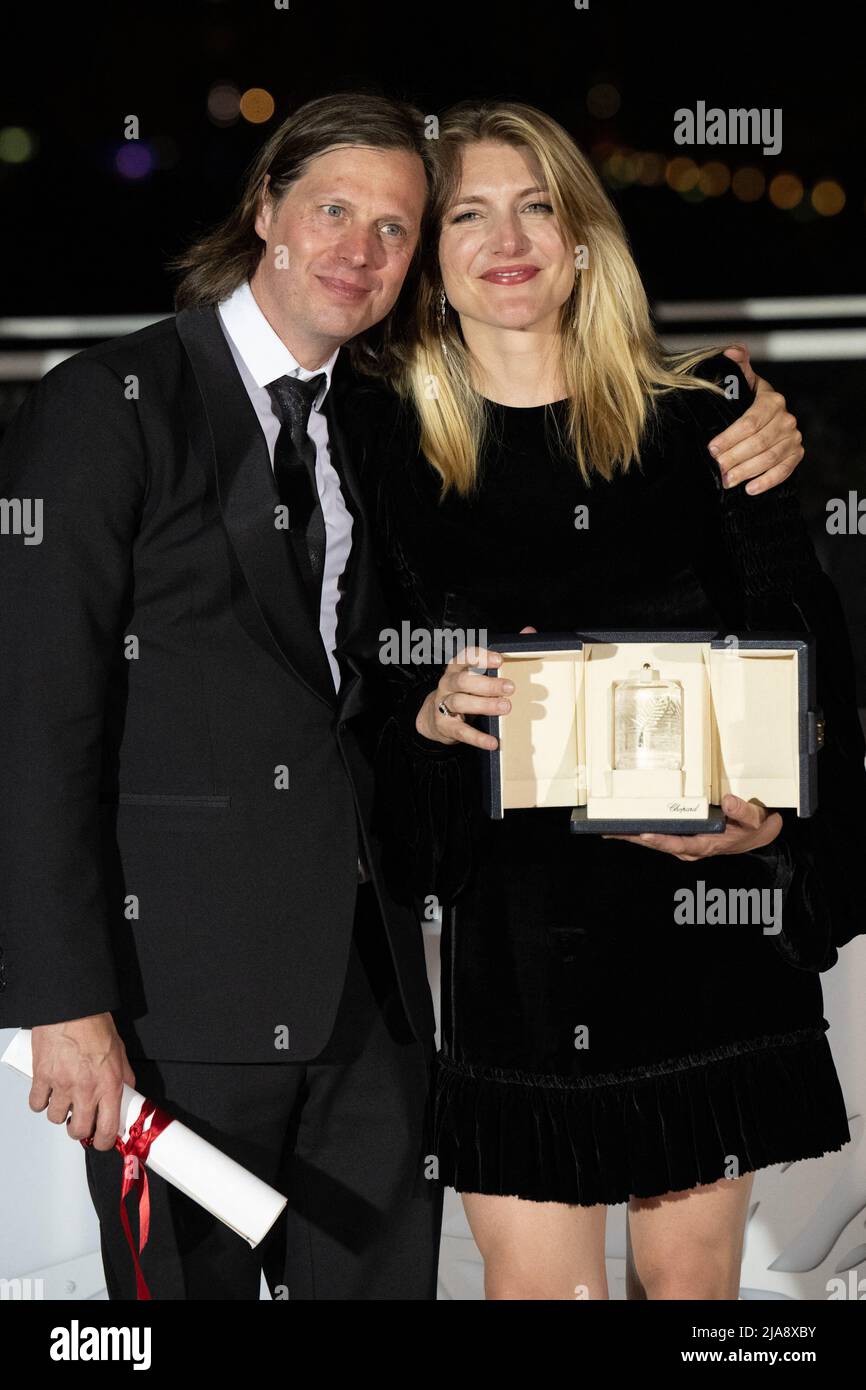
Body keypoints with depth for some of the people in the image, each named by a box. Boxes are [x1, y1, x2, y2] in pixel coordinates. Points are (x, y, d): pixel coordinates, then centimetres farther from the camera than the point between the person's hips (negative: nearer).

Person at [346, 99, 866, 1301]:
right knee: (537, 1279, 0)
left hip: (710, 902, 1)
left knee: (690, 1271, 9)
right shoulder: (389, 442, 3)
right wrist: (430, 711, -15)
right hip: (519, 921, 0)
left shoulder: (700, 414, 2)